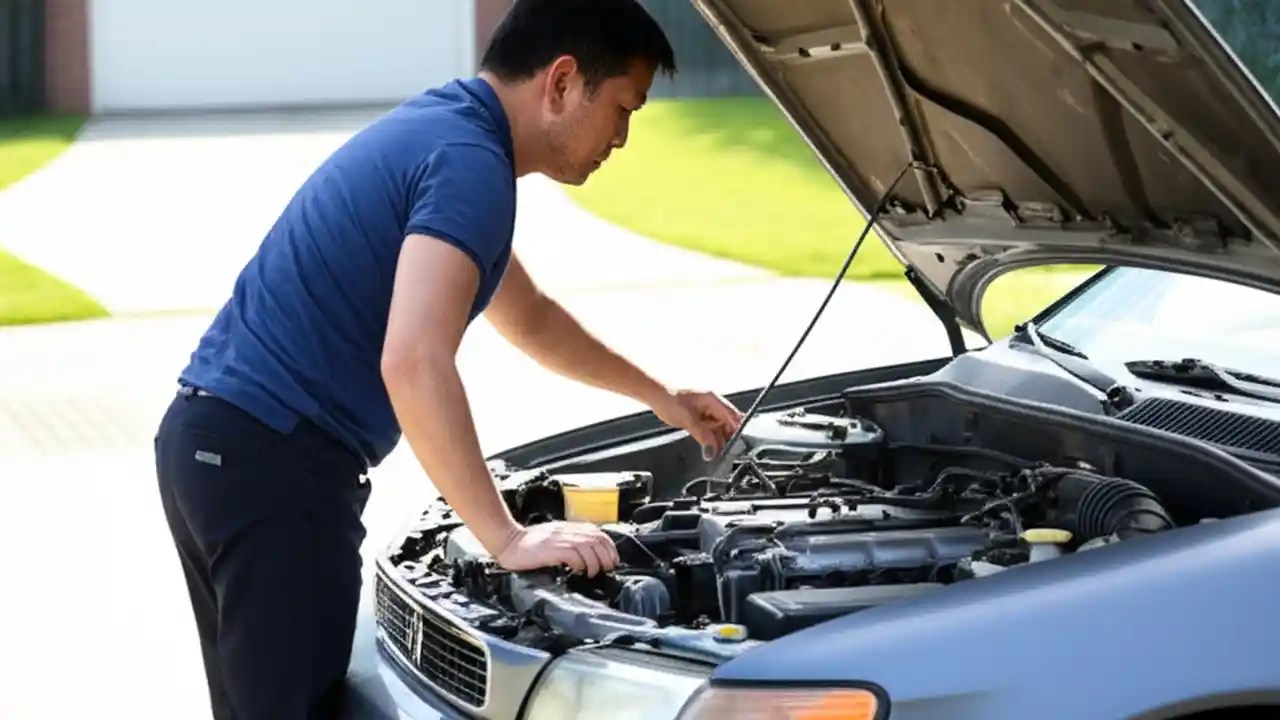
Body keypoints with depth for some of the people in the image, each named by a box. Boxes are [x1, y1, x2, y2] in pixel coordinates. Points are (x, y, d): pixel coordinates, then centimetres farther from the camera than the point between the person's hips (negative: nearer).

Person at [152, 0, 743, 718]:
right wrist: (507, 540, -26)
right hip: (273, 464, -10)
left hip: (214, 442, 10)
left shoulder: (437, 129, 18)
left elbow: (527, 315, 33)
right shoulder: (469, 162, -16)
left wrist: (659, 396, 40)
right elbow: (413, 365, -29)